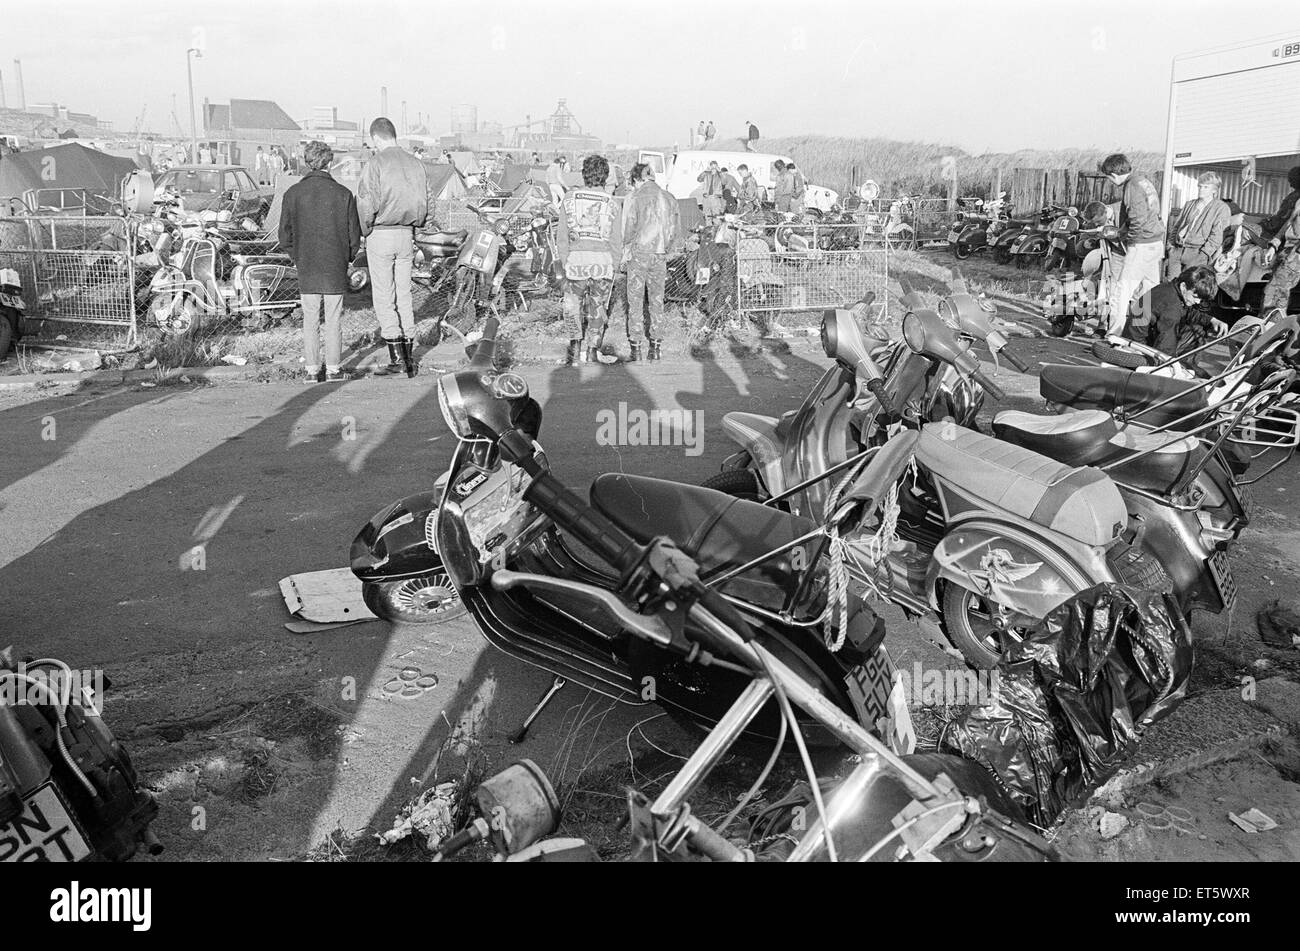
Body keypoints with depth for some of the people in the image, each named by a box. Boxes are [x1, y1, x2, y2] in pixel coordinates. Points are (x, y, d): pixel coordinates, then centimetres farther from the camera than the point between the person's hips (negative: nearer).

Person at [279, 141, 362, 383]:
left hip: (306, 268, 1)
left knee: (310, 320, 9)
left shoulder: (293, 193, -3)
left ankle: (311, 369, 11)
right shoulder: (343, 194, -7)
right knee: (333, 320, 7)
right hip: (336, 269, -1)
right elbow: (354, 236, -1)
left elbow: (285, 236, 2)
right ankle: (334, 368, 11)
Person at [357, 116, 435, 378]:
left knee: (383, 298, 0)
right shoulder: (415, 163, 7)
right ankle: (408, 358, 14)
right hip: (406, 235, 6)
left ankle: (396, 357, -6)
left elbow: (366, 204, -14)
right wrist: (414, 230, 16)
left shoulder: (376, 163, -10)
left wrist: (365, 231, 0)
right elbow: (425, 204, 9)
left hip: (381, 235, -5)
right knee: (404, 297, 11)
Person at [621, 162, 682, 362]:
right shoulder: (669, 199, 6)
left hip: (639, 253, -4)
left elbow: (628, 229, -9)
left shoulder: (635, 199, -8)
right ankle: (655, 345, 15)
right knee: (657, 299, 12)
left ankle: (635, 347, 4)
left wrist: (626, 251, 5)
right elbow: (677, 231, 8)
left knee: (635, 300, 4)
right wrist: (666, 251, 15)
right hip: (660, 254, 4)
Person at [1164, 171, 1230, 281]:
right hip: (1178, 249, 5)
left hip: (1198, 252, -5)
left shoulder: (1222, 208, 3)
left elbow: (1217, 236, -6)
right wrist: (1172, 245, 10)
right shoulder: (1190, 205, 22)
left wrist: (1202, 254, -15)